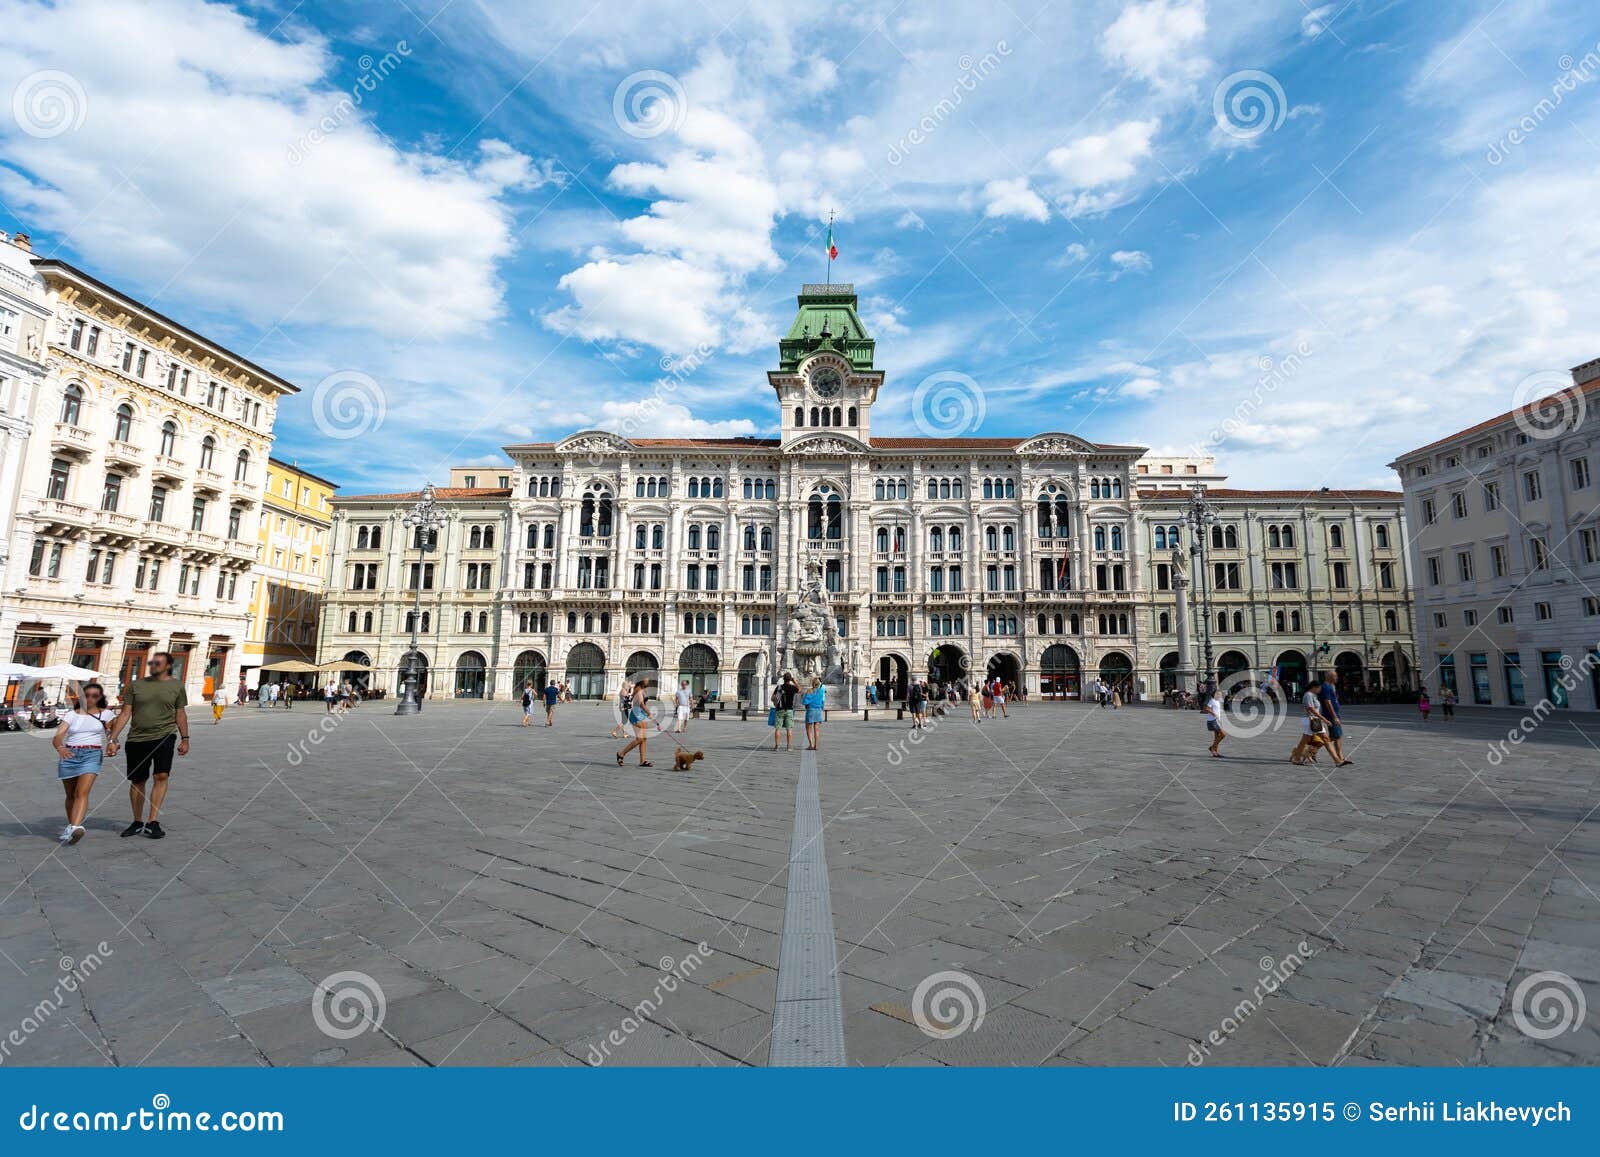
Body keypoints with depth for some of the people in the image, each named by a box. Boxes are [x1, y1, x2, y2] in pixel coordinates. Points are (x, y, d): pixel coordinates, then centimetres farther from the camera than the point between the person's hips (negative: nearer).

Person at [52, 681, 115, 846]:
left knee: (82, 793, -17)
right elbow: (57, 736, 0)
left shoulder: (106, 713, 10)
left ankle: (74, 828, -30)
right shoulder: (71, 715, 11)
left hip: (92, 754, -3)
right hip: (69, 755, 3)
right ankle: (71, 825, 27)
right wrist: (60, 748, -22)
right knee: (71, 794, 11)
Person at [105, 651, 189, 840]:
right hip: (137, 739, 2)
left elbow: (180, 714, 9)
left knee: (161, 776, -14)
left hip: (164, 736, -2)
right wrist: (113, 740, 0)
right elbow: (125, 714, 6)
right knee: (137, 781, 11)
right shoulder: (136, 685, 7)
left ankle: (153, 823, -11)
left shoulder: (177, 685, 5)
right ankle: (137, 823, 25)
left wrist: (185, 739, 6)